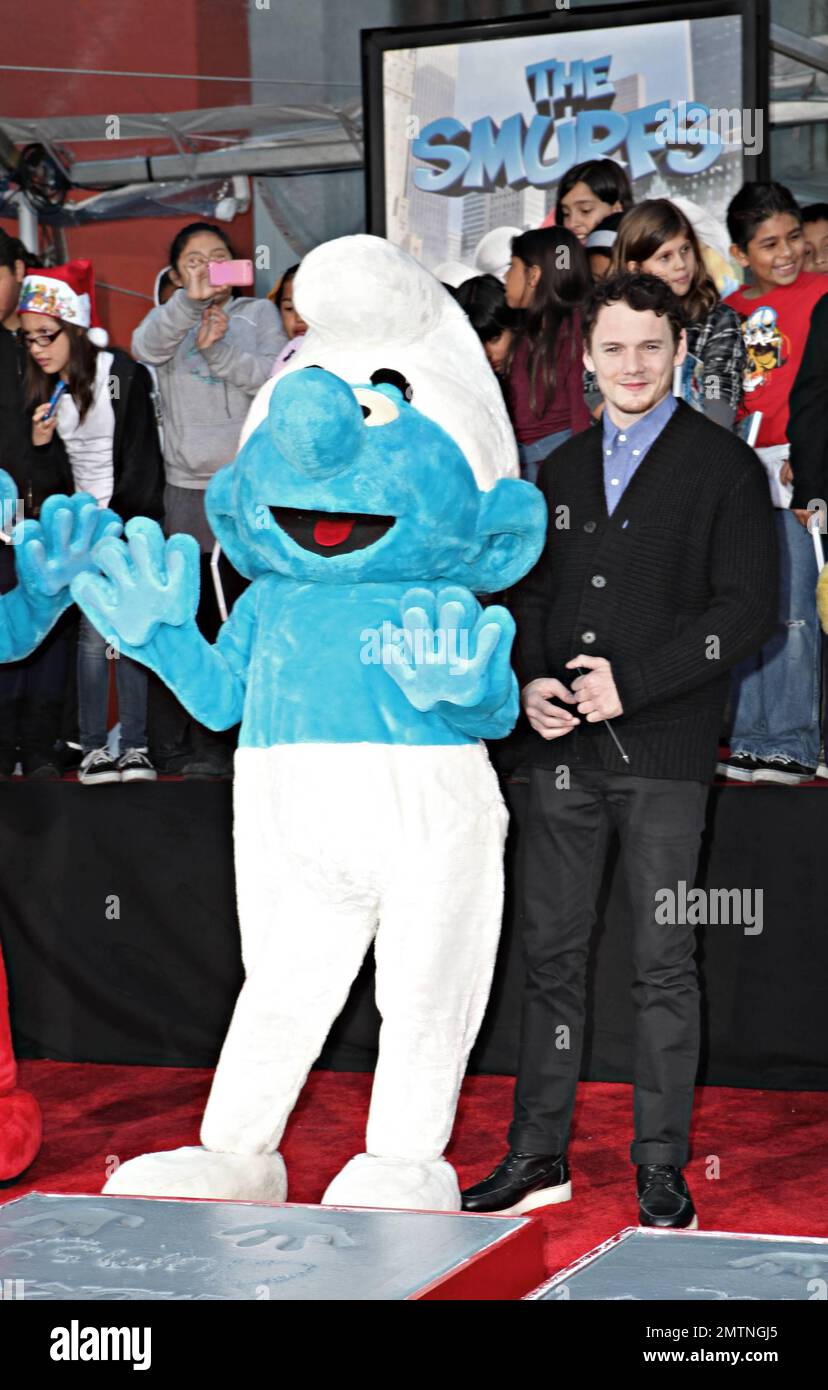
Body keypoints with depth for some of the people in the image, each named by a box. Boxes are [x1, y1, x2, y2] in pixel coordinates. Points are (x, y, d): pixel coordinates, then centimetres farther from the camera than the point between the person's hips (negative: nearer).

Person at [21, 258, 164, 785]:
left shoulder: (123, 375, -10)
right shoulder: (42, 387, 6)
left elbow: (140, 460, -10)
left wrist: (124, 523, -12)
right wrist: (39, 443, -9)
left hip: (129, 517, -3)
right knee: (94, 630, -5)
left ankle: (135, 747, -1)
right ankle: (94, 748, -3)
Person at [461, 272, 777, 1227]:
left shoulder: (724, 467, -1)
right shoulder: (560, 470, 15)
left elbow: (747, 609, -8)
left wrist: (633, 680, -14)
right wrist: (529, 680, 0)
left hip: (663, 751, -4)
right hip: (563, 746, 5)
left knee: (662, 963, 0)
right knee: (551, 954, 8)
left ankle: (661, 1170, 9)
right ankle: (537, 1157, 16)